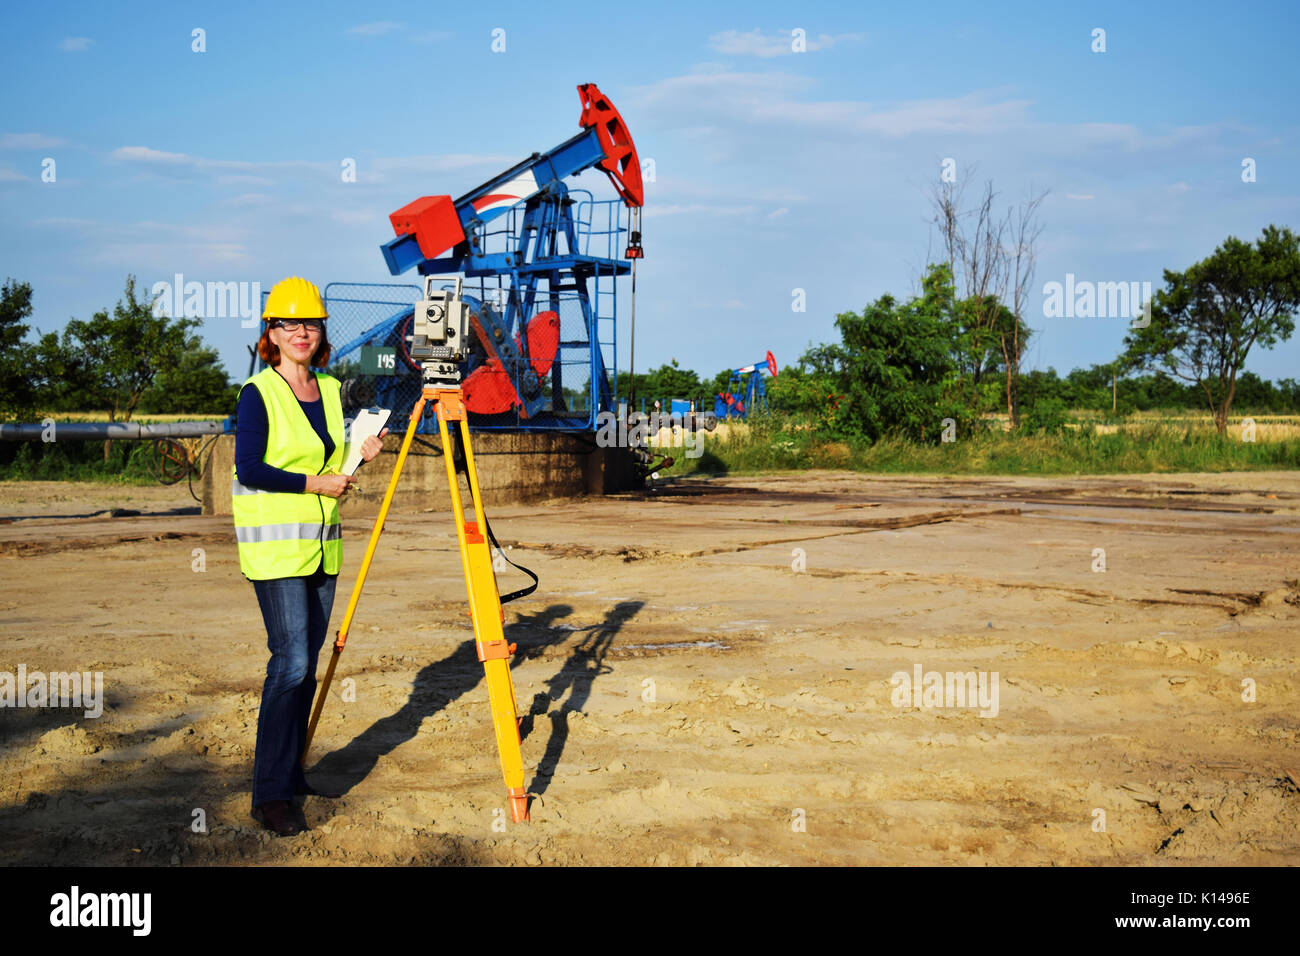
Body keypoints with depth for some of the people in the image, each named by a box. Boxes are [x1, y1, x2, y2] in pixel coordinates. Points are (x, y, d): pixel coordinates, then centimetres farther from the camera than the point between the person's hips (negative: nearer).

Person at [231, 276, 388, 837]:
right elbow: (250, 471, -15)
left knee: (306, 663, 10)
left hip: (321, 544, 7)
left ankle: (291, 776, 22)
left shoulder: (330, 390, 12)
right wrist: (316, 483, -15)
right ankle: (269, 795, -7)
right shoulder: (259, 393, -9)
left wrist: (360, 455, 1)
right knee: (290, 662, -13)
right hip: (275, 546, -7)